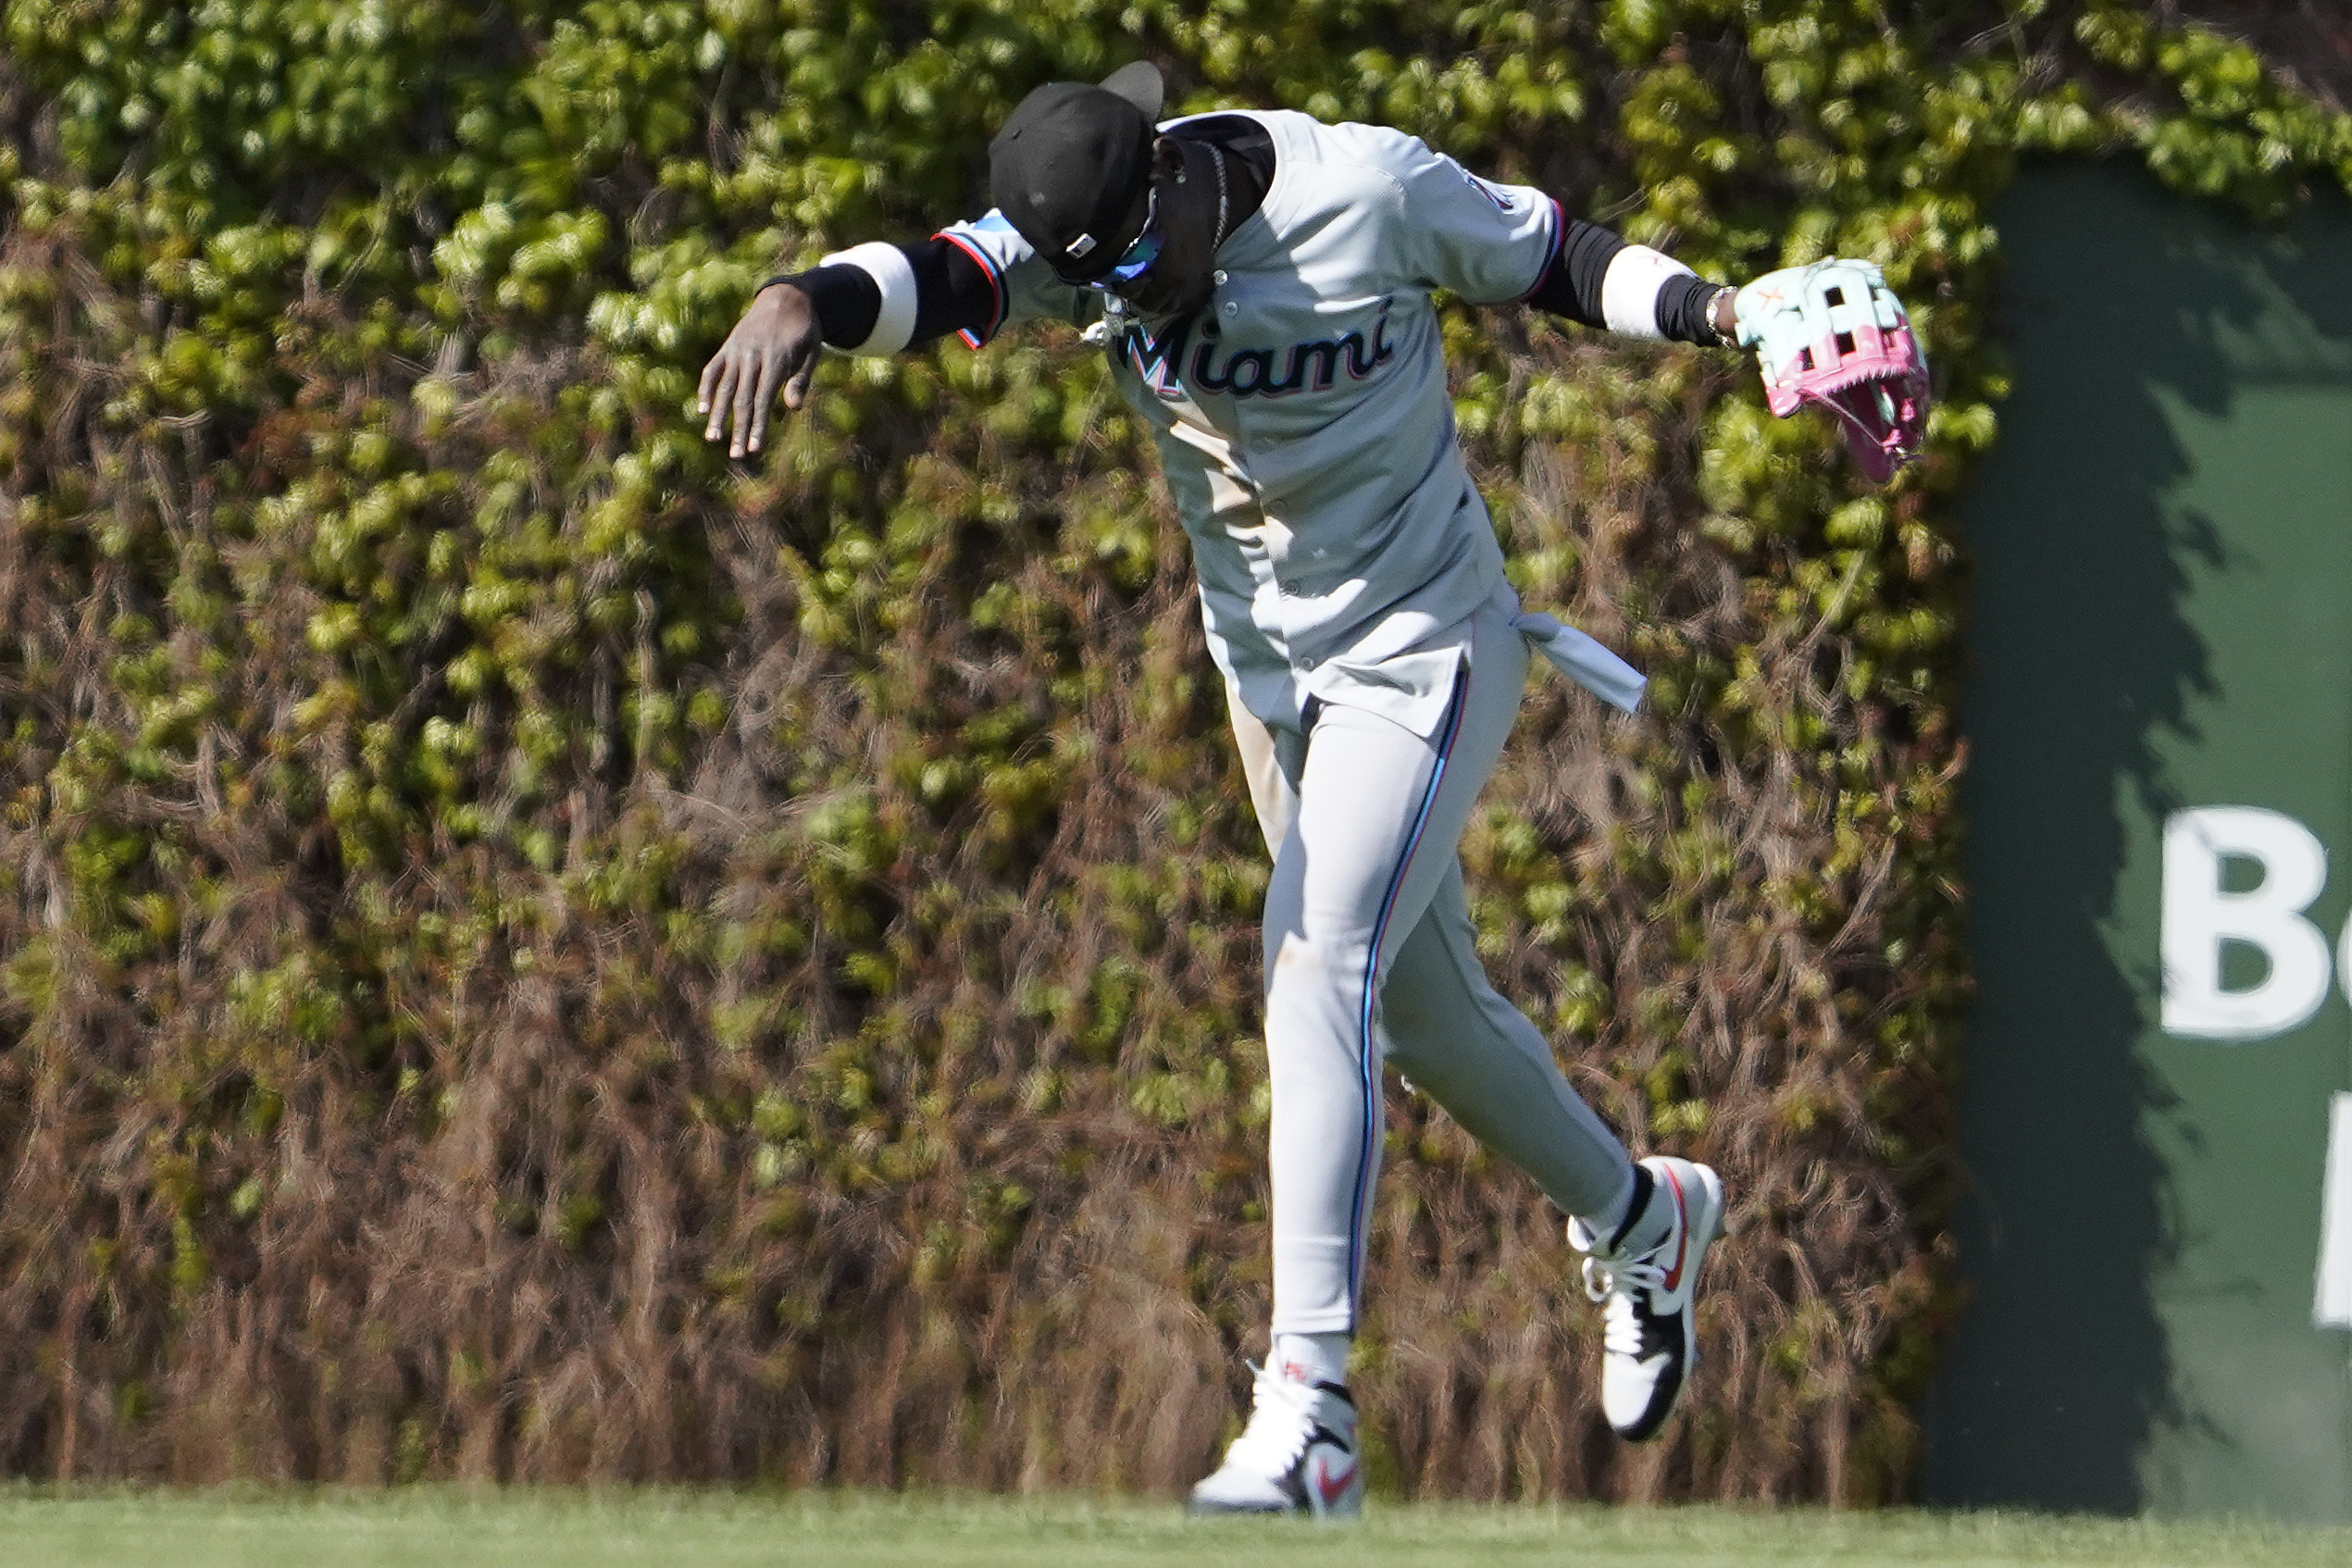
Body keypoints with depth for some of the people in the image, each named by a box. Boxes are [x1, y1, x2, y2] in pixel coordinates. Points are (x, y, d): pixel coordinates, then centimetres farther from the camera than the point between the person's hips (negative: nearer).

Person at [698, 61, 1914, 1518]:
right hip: (1269, 671, 6)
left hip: (1424, 655, -6)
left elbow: (1553, 253, -7)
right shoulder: (1087, 230, -12)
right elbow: (941, 278, -30)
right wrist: (806, 298, -51)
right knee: (1422, 1009, 18)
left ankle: (1309, 1420, -27)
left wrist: (1717, 309, -23)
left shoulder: (1372, 191, -21)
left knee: (1322, 973, -21)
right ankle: (1640, 1219, 46)